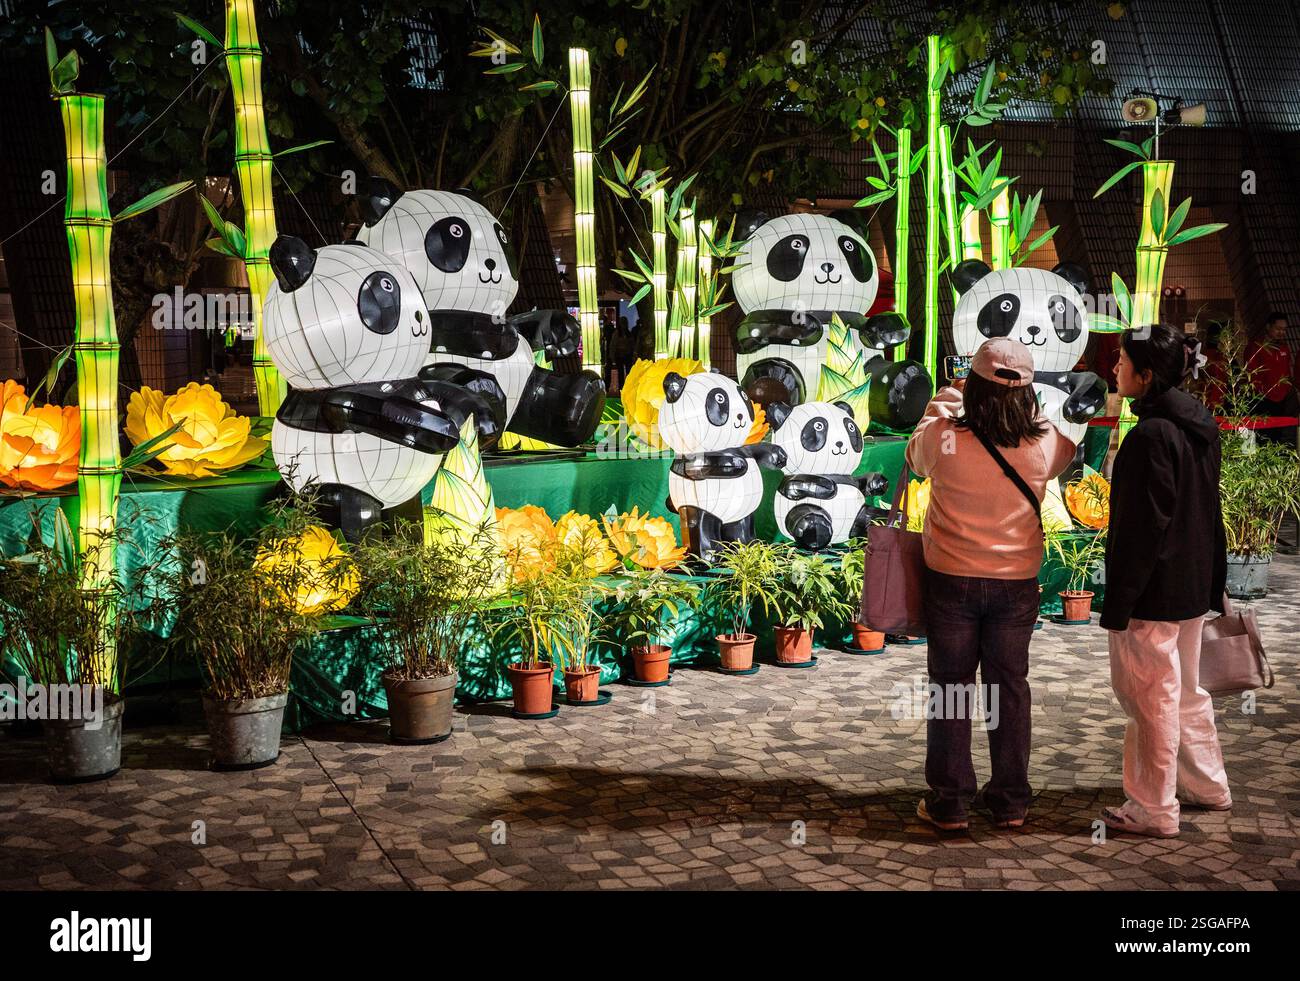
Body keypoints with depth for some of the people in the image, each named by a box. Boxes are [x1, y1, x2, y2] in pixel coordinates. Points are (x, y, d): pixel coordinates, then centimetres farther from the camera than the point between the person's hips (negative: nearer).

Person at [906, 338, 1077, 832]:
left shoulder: (943, 438, -18)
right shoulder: (1043, 444, -13)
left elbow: (914, 456, 5)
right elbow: (1068, 453, 12)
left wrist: (938, 407, 18)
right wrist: (1025, 408, 17)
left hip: (951, 579, -1)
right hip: (1016, 584, 1)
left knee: (950, 685, 9)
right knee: (1010, 686, 13)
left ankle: (948, 802, 14)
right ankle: (1010, 800, 21)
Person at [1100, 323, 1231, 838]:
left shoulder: (1150, 436, -21)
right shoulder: (1200, 427, 6)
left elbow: (1140, 528, -21)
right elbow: (1211, 511, 14)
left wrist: (1117, 603, -16)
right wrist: (1214, 583, 20)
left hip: (1153, 591, -9)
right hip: (1194, 586, 9)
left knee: (1151, 699, 3)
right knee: (1185, 689, 22)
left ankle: (1153, 809, 13)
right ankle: (1208, 785, 35)